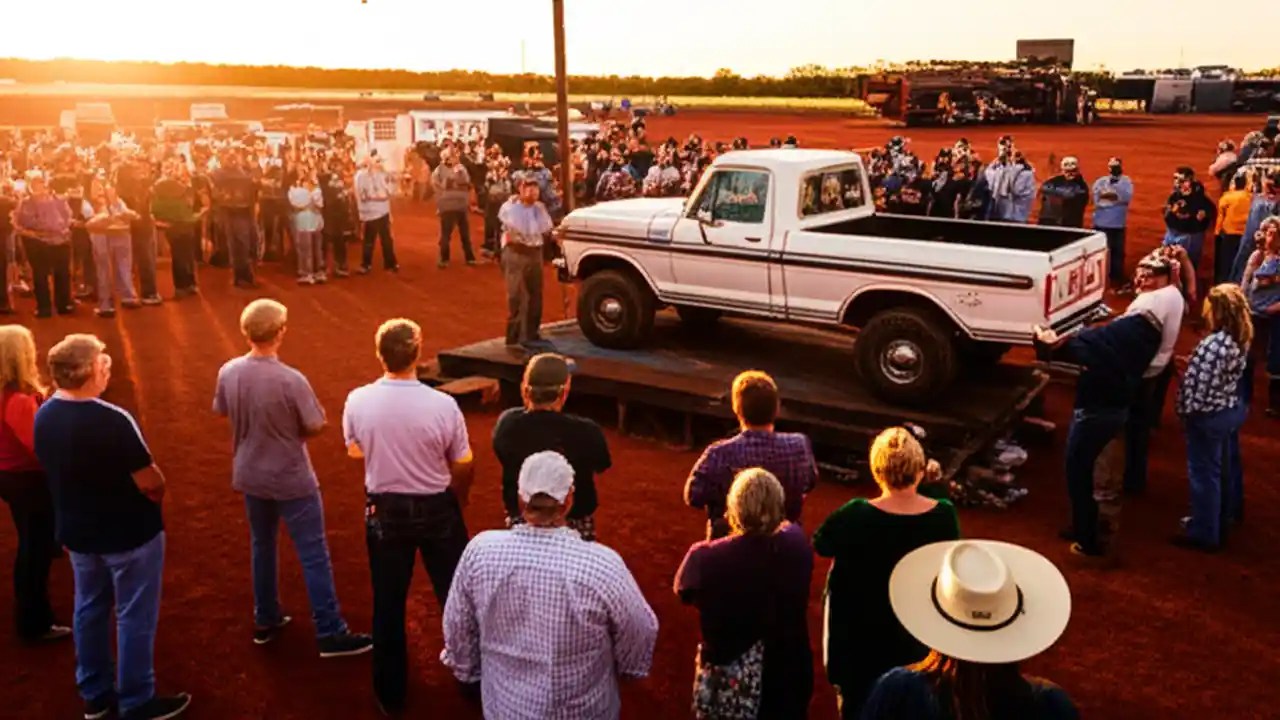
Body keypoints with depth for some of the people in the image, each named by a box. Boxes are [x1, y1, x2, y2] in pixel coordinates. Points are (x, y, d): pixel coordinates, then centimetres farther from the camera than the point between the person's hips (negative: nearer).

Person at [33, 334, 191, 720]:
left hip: (76, 530, 8)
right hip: (129, 532, -7)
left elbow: (56, 470, 9)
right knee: (135, 616, 7)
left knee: (90, 608, 21)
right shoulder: (112, 420, -28)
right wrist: (156, 490, -2)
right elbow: (152, 483, -24)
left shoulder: (44, 416, -4)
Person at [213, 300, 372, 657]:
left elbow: (221, 411, 8)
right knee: (313, 555, 3)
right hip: (292, 479, -6)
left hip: (250, 476, 6)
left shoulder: (228, 372, -9)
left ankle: (266, 620, 34)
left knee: (262, 546, 22)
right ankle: (330, 633, 8)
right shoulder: (291, 380, -26)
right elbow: (315, 427, -16)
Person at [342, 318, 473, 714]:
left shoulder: (357, 401, -14)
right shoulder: (443, 405, -22)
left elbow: (354, 450, 5)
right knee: (456, 595, 18)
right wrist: (459, 498, 13)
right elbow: (464, 465, -9)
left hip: (384, 511, 2)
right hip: (437, 509, -1)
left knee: (388, 604, 17)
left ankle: (391, 693, 30)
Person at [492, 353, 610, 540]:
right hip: (573, 526, -3)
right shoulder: (586, 432, -24)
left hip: (520, 522, 3)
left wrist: (528, 406, 5)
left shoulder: (507, 424, -15)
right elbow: (601, 466, -5)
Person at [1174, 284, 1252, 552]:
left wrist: (1185, 411, -11)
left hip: (1209, 416, -8)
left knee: (1204, 472, 5)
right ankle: (1226, 512, 46)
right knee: (1228, 463, 25)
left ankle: (1205, 532, 16)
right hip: (1234, 408, 8)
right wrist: (1192, 363, 4)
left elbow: (1197, 384, -24)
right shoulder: (1242, 338, -2)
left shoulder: (1213, 345, -29)